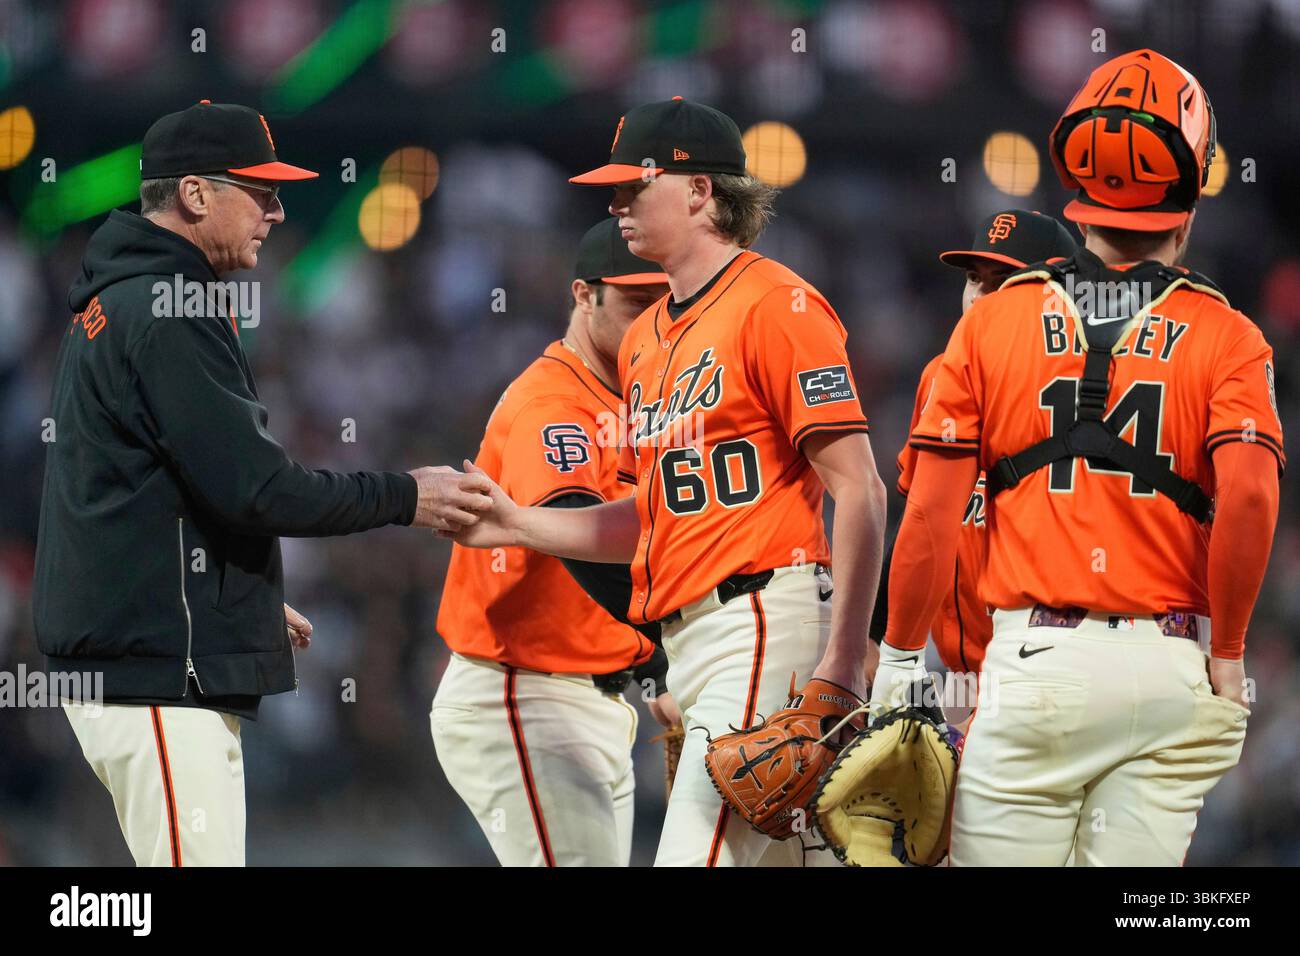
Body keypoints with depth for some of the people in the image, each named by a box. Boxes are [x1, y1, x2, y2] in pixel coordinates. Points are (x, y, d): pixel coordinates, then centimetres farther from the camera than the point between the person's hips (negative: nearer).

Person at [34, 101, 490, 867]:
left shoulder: (114, 301, 19)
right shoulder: (166, 313, -15)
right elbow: (253, 487, -19)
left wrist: (251, 601, 29)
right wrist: (403, 498, -9)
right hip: (163, 668, -11)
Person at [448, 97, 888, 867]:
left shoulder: (775, 305, -8)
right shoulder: (647, 339, 20)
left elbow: (859, 492, -14)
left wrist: (844, 658, -20)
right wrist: (515, 524, 14)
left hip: (762, 622, -9)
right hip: (687, 636, 9)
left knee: (696, 852, -18)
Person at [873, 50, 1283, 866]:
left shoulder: (991, 321, 7)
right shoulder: (1226, 338, 3)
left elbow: (933, 513, 2)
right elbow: (1248, 497, -12)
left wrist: (898, 657, 10)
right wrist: (1227, 653, -2)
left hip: (1035, 663, 0)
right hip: (1168, 672, 0)